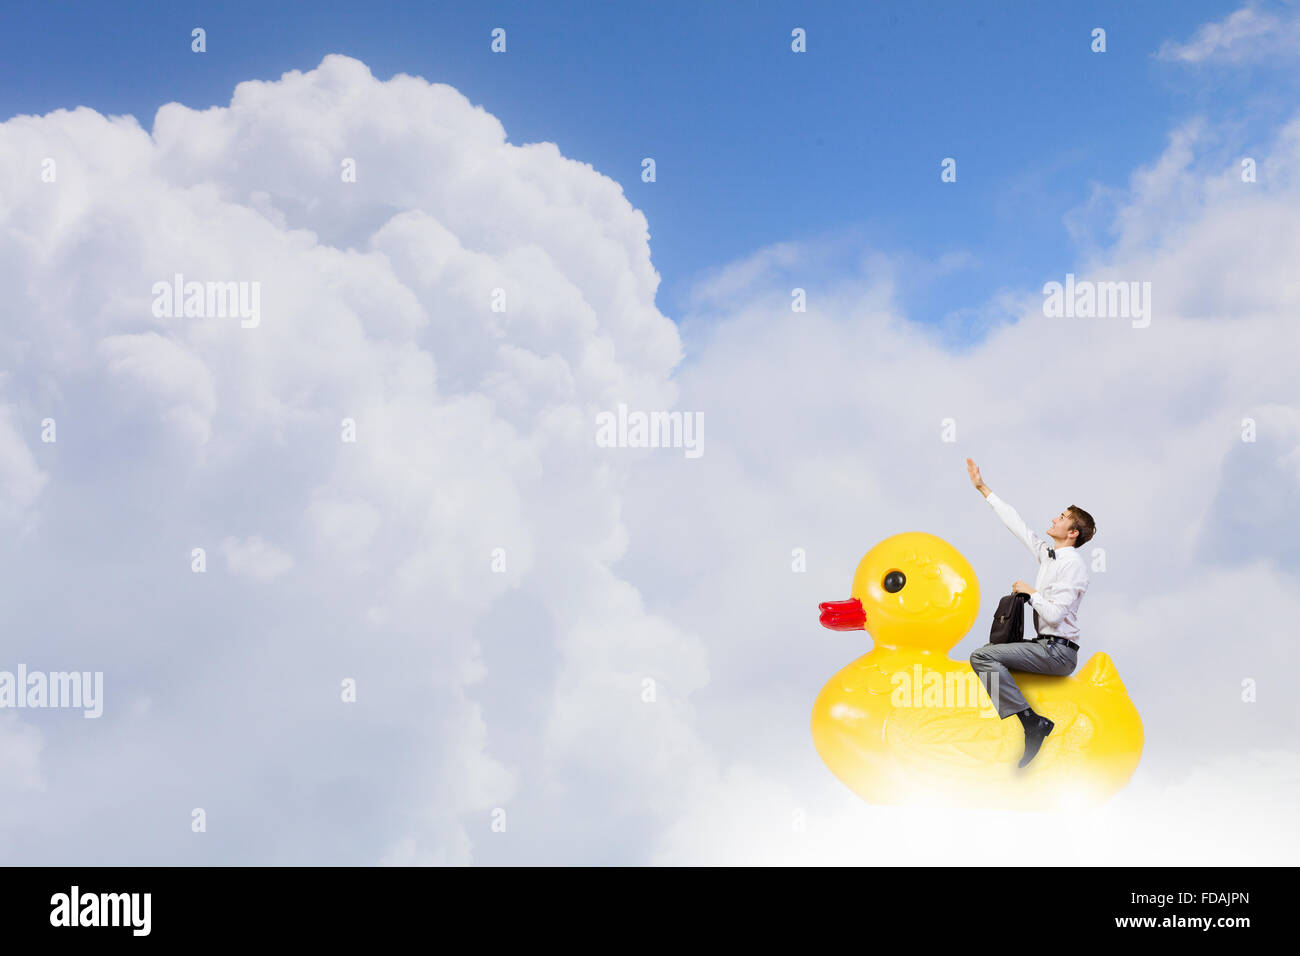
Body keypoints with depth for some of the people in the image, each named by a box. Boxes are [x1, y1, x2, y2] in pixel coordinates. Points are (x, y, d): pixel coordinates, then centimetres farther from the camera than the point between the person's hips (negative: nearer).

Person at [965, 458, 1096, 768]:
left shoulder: (1072, 565, -15)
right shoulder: (1047, 553, 12)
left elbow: (1055, 614, -23)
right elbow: (1016, 523, 19)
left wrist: (1030, 592, -8)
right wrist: (982, 488, 22)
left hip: (1058, 652, -10)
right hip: (1045, 646, 10)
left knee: (982, 656, -21)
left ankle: (1031, 720, -24)